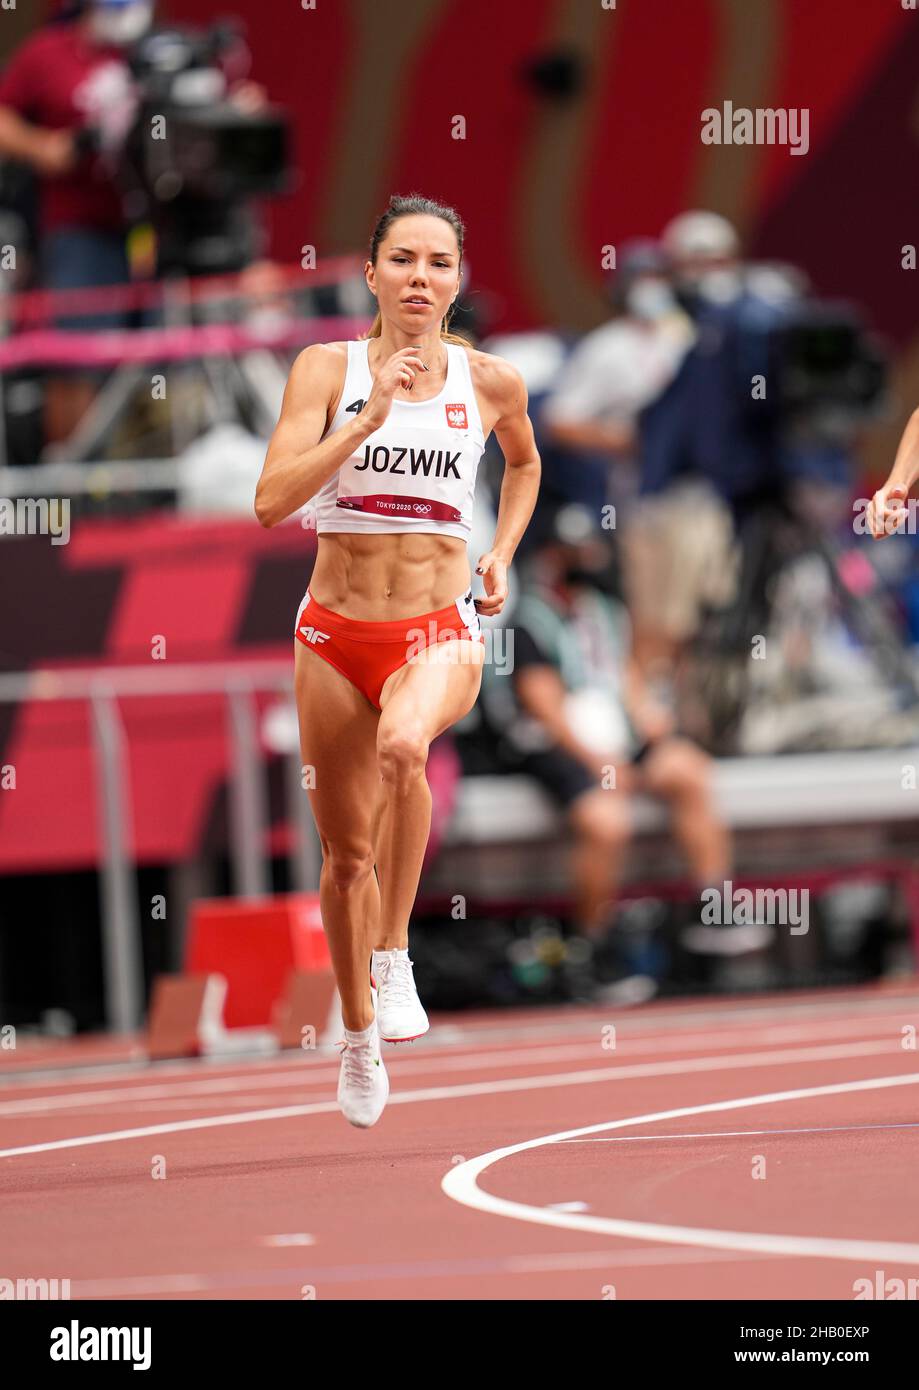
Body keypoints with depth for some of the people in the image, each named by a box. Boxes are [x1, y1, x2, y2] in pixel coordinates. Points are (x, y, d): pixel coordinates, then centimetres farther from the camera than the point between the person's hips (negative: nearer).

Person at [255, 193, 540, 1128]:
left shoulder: (490, 384, 0)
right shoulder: (328, 369, -5)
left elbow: (524, 462, 24)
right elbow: (272, 500, -16)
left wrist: (502, 556, 10)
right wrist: (368, 416, -23)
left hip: (439, 633, -1)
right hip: (336, 633, 1)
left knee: (403, 745, -37)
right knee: (347, 853, 12)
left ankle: (394, 953, -19)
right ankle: (359, 1040, 35)